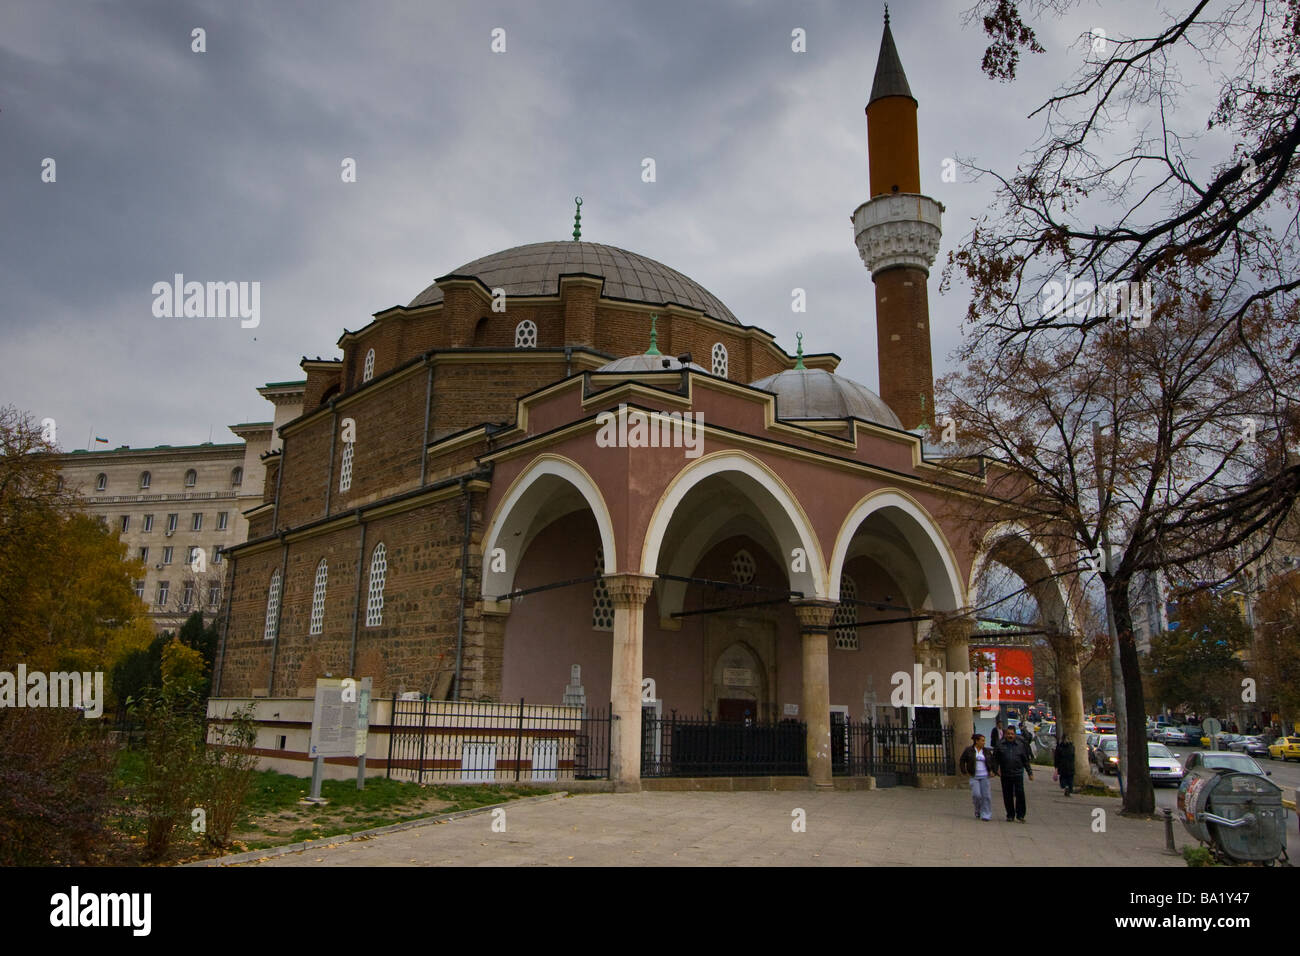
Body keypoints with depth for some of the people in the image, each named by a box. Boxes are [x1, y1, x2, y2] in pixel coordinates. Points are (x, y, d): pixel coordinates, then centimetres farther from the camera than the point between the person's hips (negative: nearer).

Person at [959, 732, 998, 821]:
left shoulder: (987, 751, 6)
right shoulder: (968, 750, 0)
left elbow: (994, 762, 17)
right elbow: (961, 761, 6)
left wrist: (994, 772, 7)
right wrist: (965, 772, 0)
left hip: (985, 777, 2)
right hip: (974, 777, -2)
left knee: (986, 796, -3)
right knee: (976, 795, -11)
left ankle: (986, 815, 6)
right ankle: (978, 811, 16)